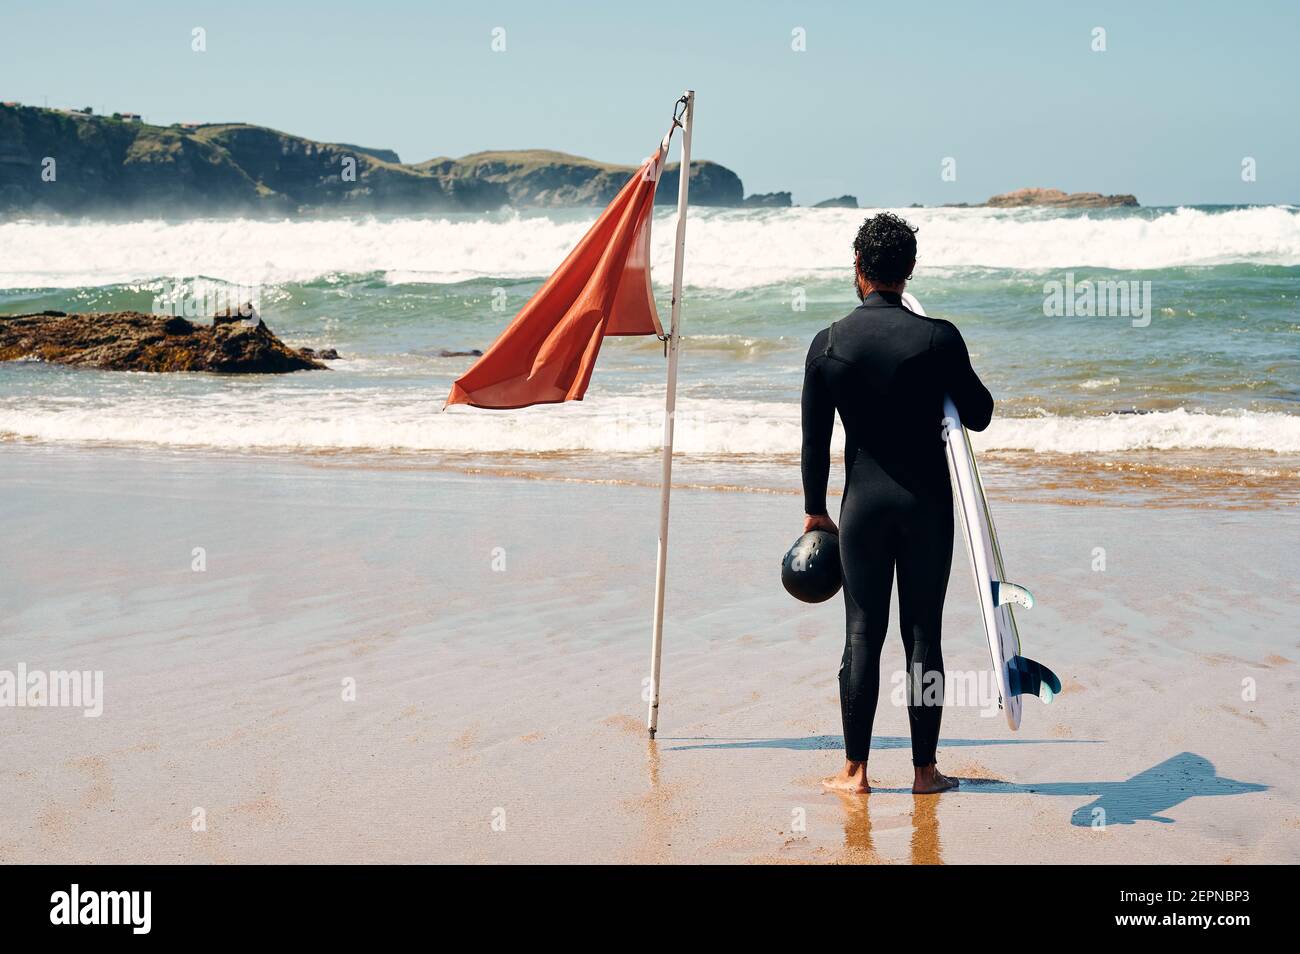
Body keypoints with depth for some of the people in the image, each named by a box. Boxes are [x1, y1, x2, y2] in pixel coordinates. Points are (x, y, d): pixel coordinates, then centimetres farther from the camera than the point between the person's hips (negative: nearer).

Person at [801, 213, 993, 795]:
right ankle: (925, 770, 11)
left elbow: (815, 439, 2)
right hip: (927, 503, -1)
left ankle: (855, 769, 11)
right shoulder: (938, 338, -10)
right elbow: (978, 415, 0)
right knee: (923, 634, 6)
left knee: (862, 635, 7)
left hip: (863, 503, 1)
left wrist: (815, 511, 14)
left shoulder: (828, 344, -4)